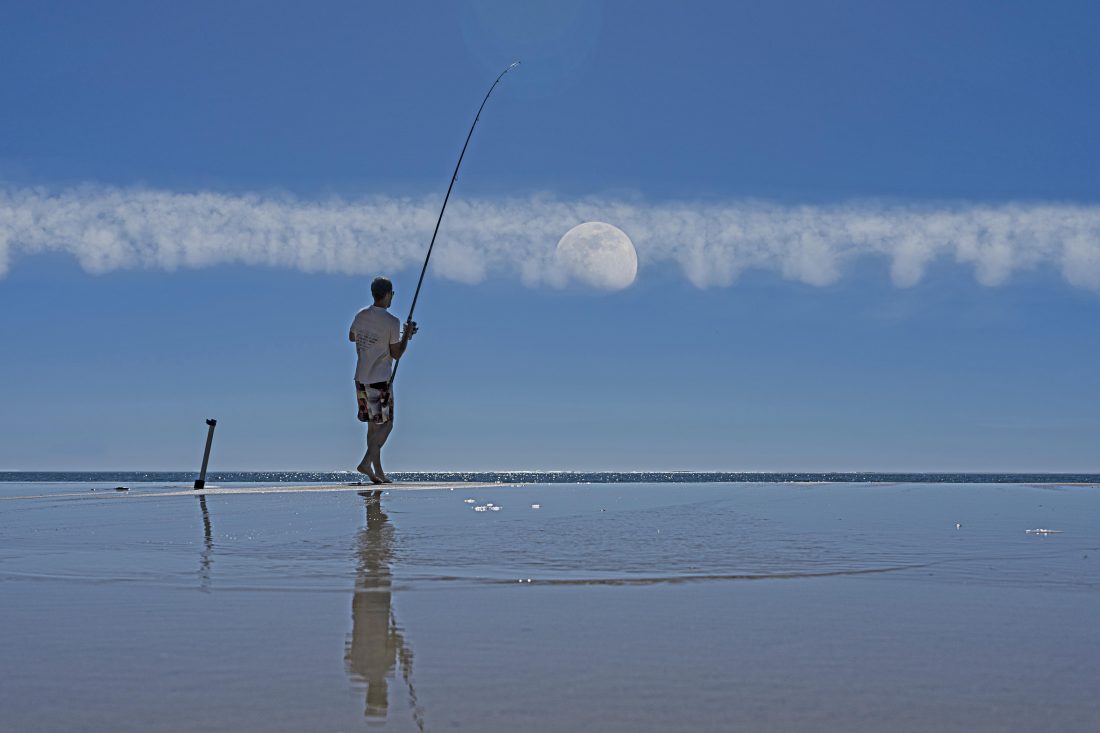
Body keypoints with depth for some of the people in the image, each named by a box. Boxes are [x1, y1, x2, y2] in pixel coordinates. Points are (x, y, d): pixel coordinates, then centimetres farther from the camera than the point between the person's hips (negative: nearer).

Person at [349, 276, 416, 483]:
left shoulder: (361, 316, 5)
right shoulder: (392, 322, -14)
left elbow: (351, 337, 24)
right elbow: (397, 354, -8)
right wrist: (407, 334, 3)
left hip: (361, 379, 7)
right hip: (380, 381, -7)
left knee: (373, 425, 12)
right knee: (386, 425, 1)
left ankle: (378, 472, 14)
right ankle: (366, 462, -15)